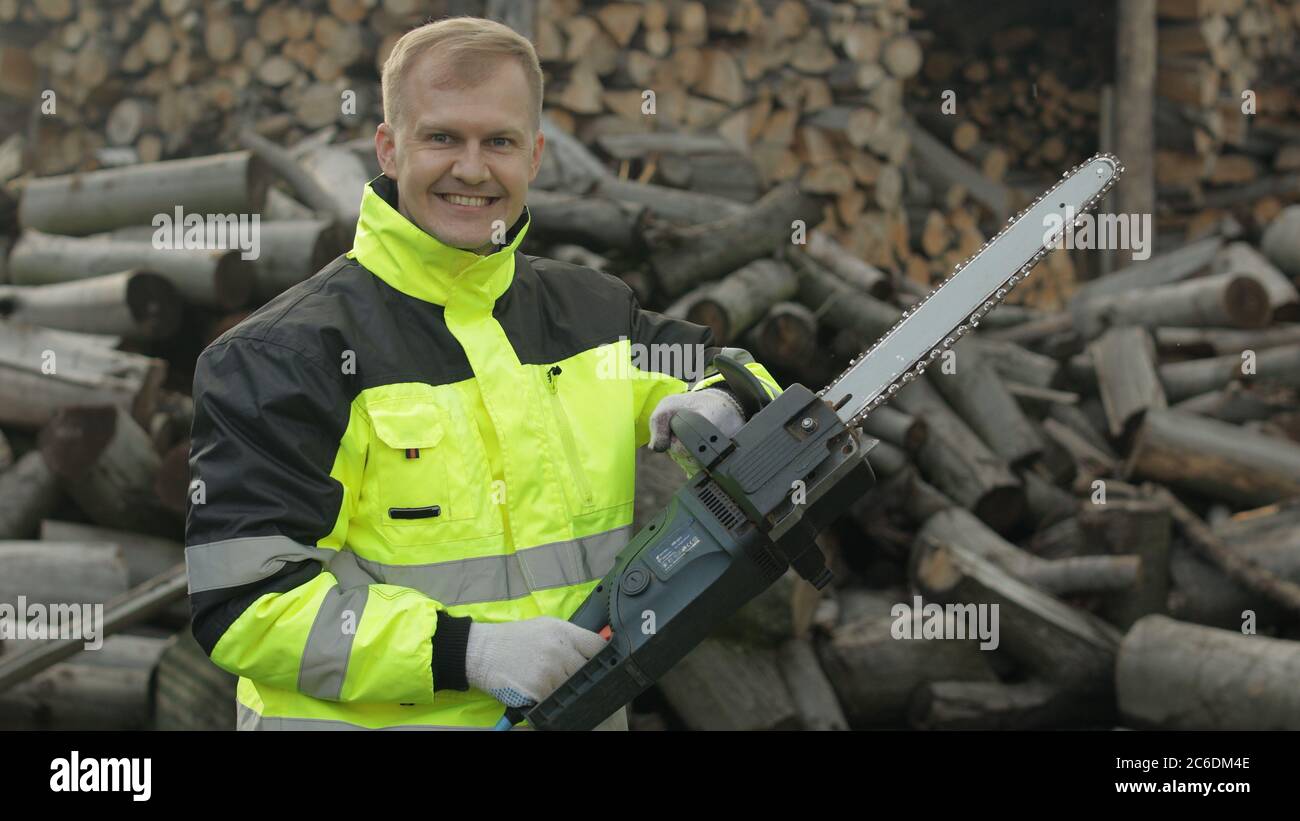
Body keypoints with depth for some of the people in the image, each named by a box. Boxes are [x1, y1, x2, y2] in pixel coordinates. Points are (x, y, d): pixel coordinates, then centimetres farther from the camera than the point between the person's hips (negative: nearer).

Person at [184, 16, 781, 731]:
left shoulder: (594, 313, 6)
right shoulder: (288, 351, -10)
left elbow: (731, 376, 19)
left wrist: (721, 404, -4)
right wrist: (469, 650, -22)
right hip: (373, 716, -5)